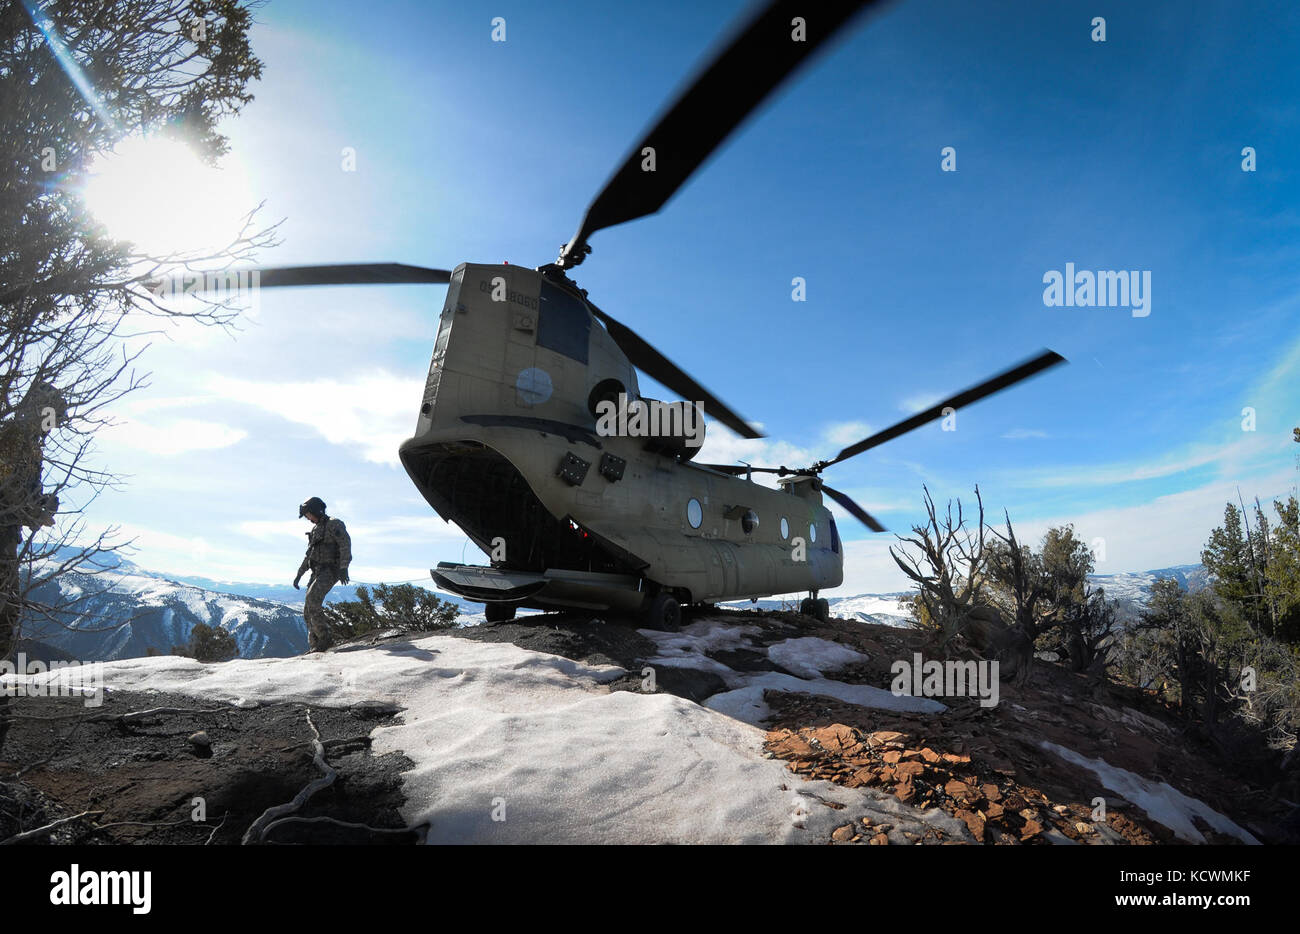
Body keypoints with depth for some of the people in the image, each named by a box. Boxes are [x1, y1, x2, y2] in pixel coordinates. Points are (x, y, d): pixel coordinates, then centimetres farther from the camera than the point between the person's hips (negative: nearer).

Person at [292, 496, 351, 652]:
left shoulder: (334, 524, -4)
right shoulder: (315, 530, 23)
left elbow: (345, 544, -17)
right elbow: (309, 556, 30)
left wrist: (343, 568, -28)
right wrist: (299, 574, 26)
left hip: (330, 571, -9)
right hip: (318, 573, 9)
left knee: (312, 599, -25)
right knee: (308, 610, 2)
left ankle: (324, 638, -21)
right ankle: (316, 645, 4)